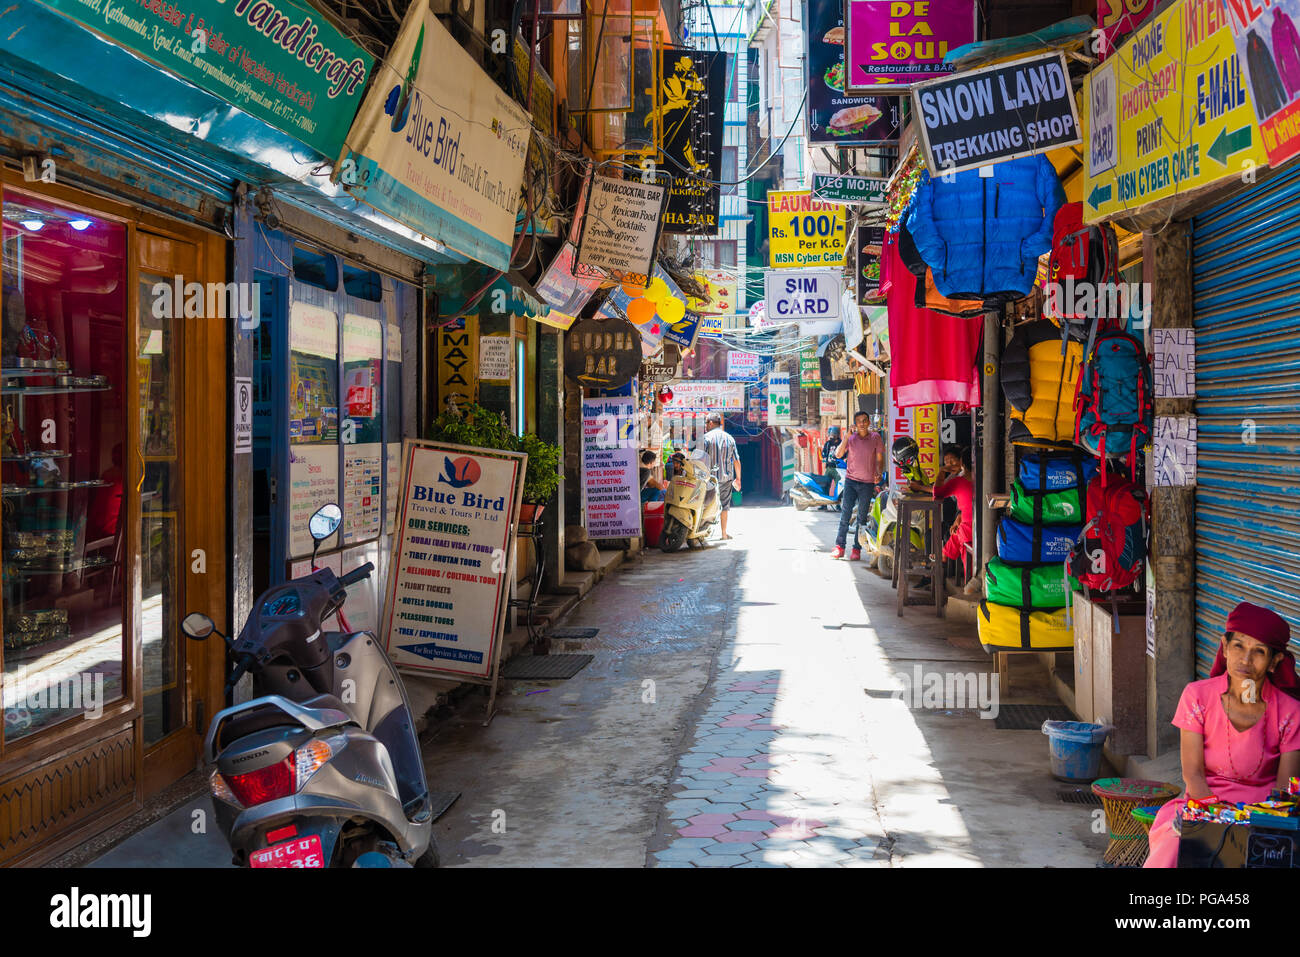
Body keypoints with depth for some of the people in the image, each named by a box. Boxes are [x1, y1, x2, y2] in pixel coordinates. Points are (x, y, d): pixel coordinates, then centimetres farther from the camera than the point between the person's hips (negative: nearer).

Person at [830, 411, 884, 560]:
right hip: (851, 480, 0)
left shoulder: (875, 437, 0)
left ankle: (857, 549, 8)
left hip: (868, 483, 0)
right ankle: (839, 547, -1)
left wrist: (879, 474, -14)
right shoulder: (850, 437, 2)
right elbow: (838, 455, -9)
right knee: (845, 514, -4)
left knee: (862, 517, 3)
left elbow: (880, 459, 4)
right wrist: (846, 437, -17)